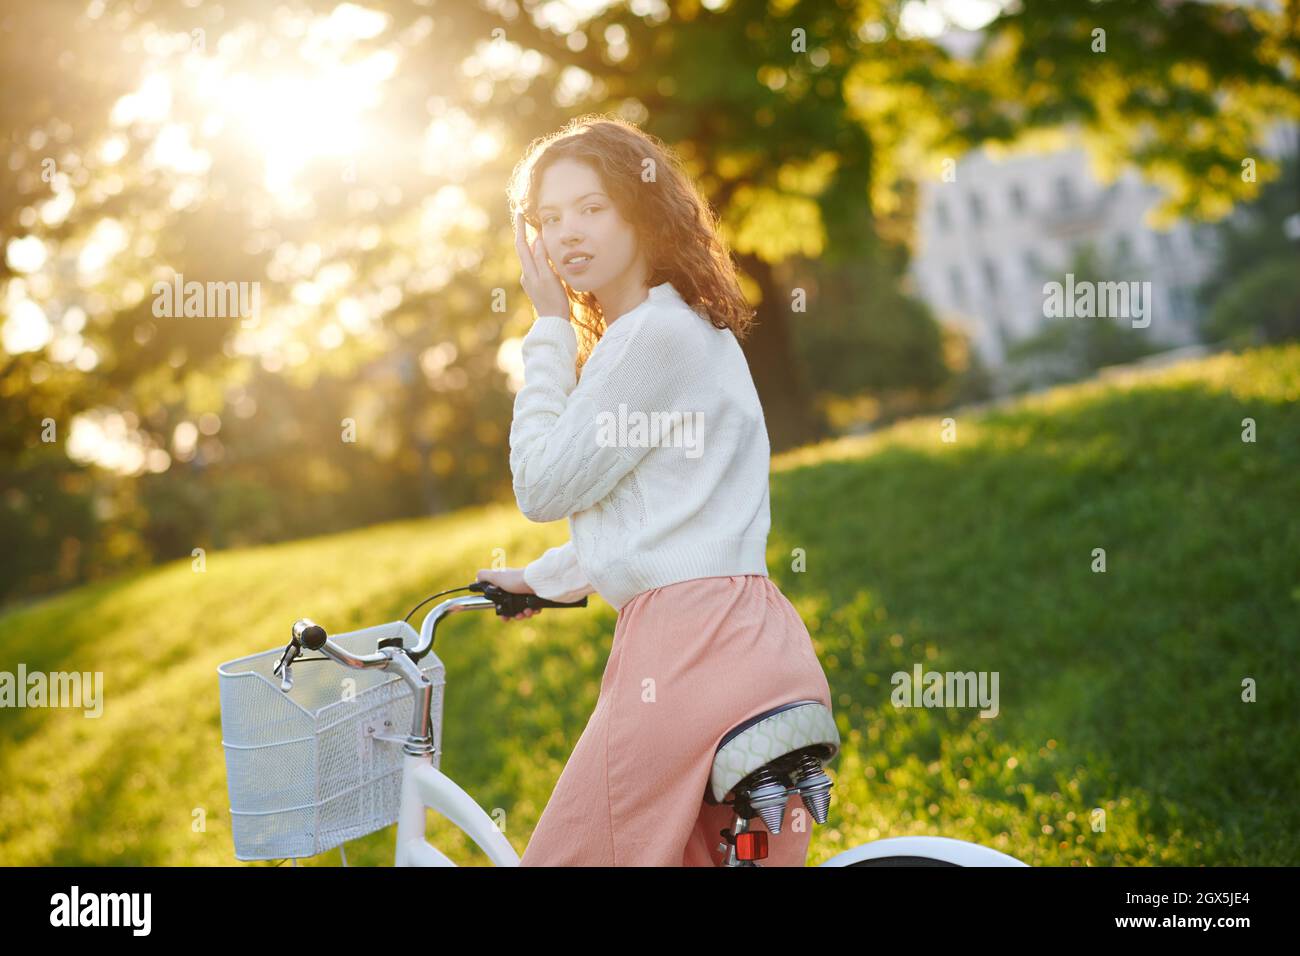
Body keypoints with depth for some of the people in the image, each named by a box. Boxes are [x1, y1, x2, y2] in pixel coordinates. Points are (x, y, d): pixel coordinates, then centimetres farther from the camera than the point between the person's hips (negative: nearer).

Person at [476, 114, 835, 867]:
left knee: (571, 853, -4)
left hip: (693, 649, -10)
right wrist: (545, 579, 33)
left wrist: (550, 330, -1)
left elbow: (543, 486, -6)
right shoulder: (689, 329, 22)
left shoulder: (658, 334, -10)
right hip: (754, 640, 10)